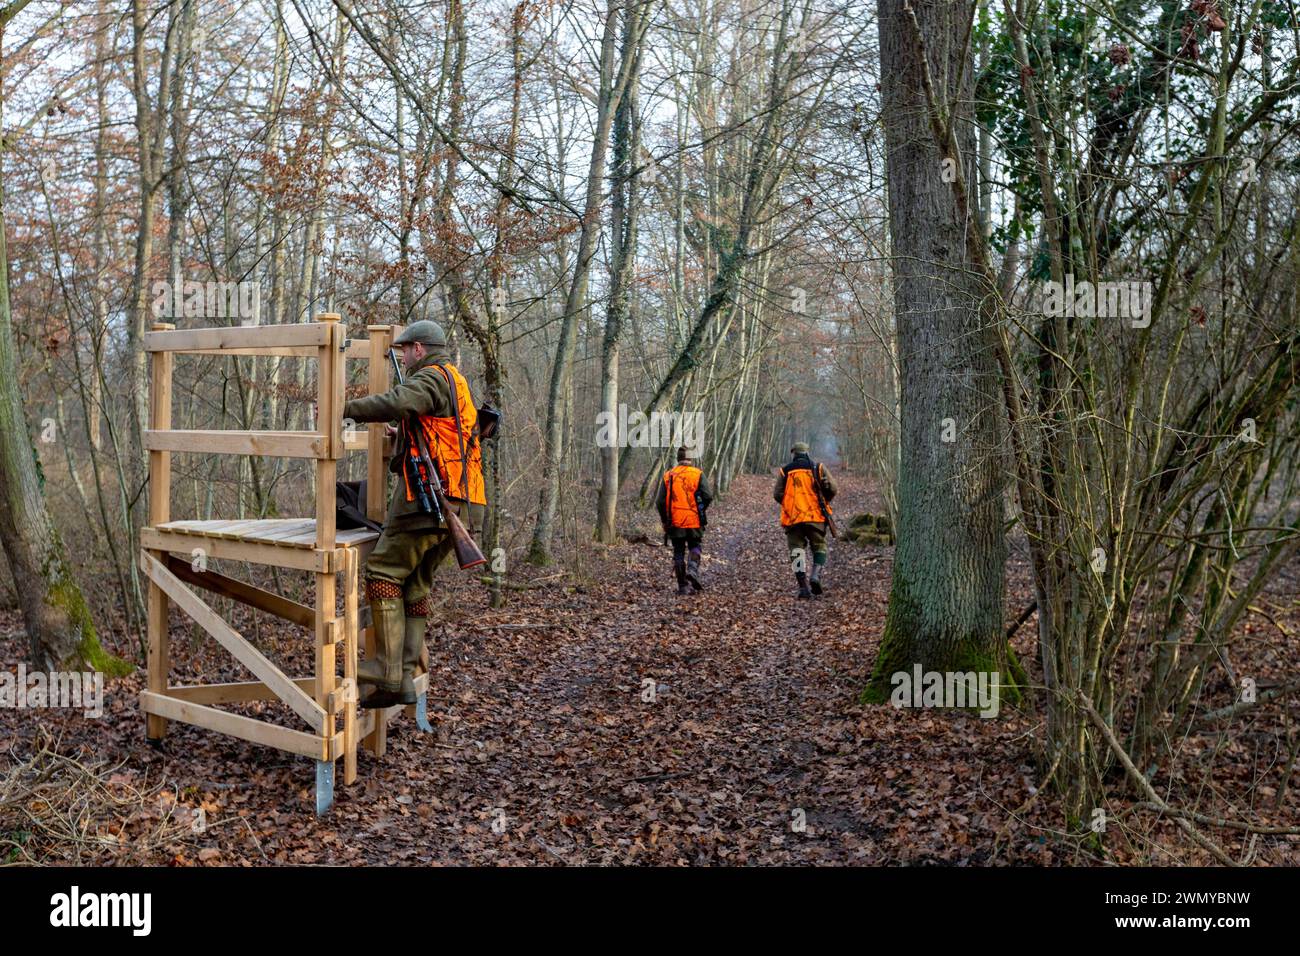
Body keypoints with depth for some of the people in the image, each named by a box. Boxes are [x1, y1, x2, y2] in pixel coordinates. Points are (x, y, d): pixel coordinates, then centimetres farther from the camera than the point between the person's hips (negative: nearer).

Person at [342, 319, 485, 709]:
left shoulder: (431, 378, -6)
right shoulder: (457, 384, 25)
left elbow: (396, 403, -27)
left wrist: (345, 408, -19)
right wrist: (404, 438, 43)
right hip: (458, 505, 9)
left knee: (383, 574, -6)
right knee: (415, 586, 10)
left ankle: (388, 670, -9)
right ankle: (404, 678, 7)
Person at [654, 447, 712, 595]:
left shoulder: (668, 475, 4)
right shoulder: (698, 474, -2)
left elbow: (659, 502, 1)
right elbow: (708, 496, -10)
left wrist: (665, 521, 14)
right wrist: (701, 510, 9)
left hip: (674, 521, 2)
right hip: (694, 521, -2)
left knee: (678, 552, 10)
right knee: (695, 546, 16)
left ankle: (682, 586, 10)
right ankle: (693, 570, -11)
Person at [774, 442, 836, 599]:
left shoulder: (785, 471, 8)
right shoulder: (818, 468, 6)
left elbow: (777, 494, 1)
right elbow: (831, 489, -1)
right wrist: (824, 502, 18)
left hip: (792, 518, 1)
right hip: (815, 516, -1)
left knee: (797, 550, 5)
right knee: (819, 547, 13)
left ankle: (803, 586, -4)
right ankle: (816, 576, -11)